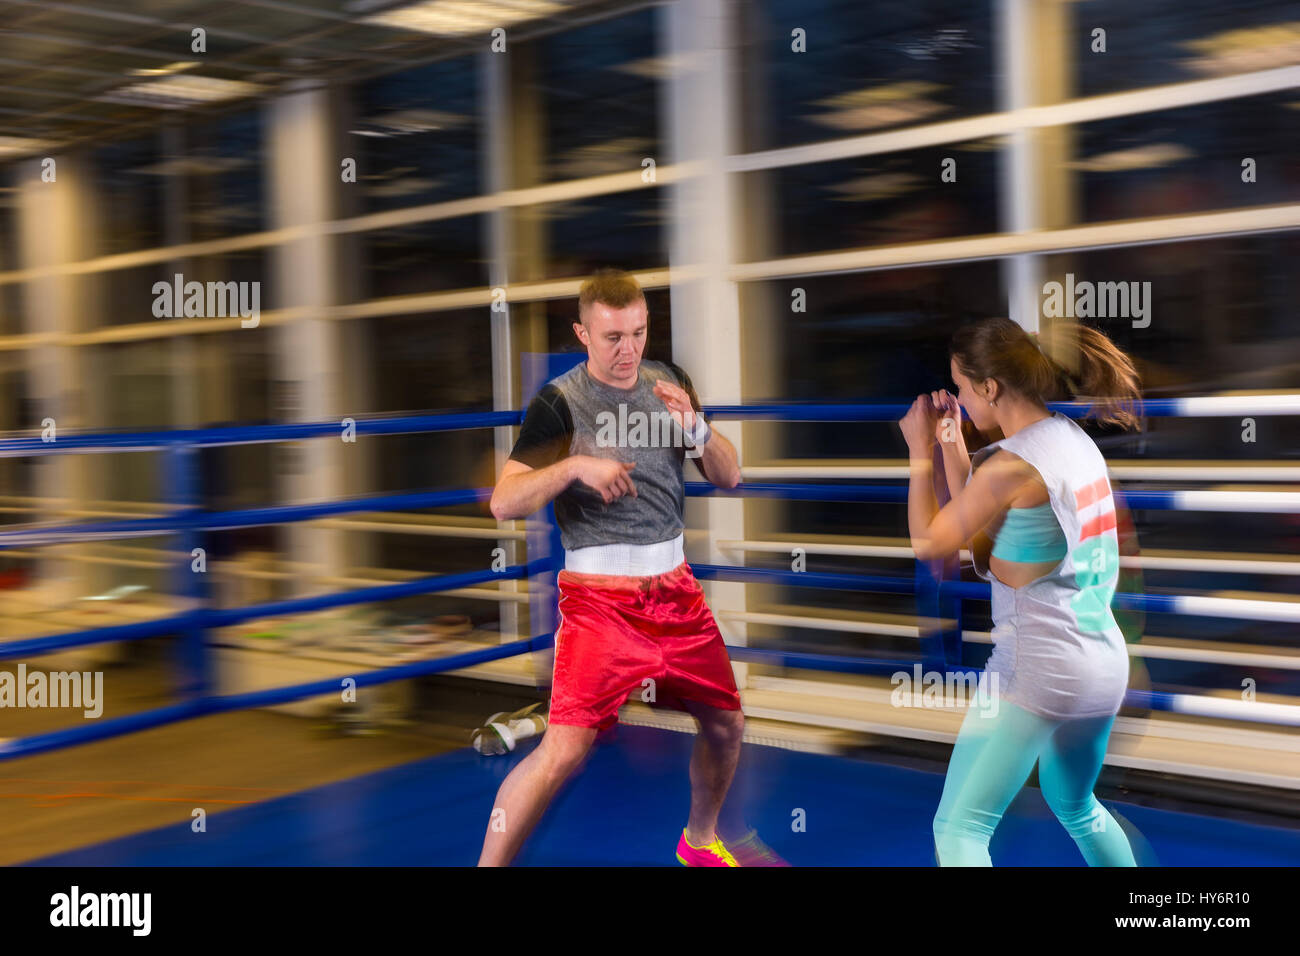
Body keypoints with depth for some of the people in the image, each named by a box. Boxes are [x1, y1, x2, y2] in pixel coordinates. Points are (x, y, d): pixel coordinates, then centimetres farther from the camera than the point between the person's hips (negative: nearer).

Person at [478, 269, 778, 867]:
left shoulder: (669, 384, 7)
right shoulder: (559, 402, -8)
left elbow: (729, 478, 6)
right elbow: (503, 503, -14)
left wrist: (694, 426, -12)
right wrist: (574, 464, -27)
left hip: (675, 587, 6)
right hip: (598, 597, -5)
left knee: (726, 724, 14)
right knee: (564, 750, -16)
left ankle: (699, 840, 40)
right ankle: (489, 864, 0)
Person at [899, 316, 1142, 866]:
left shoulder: (1012, 464, -18)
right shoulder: (1077, 441, 8)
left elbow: (928, 542, -6)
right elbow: (977, 532, 14)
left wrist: (920, 450, 4)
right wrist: (951, 443, 14)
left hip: (1038, 666, -9)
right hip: (1106, 663, 9)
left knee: (958, 830, -5)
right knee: (1076, 807, 31)